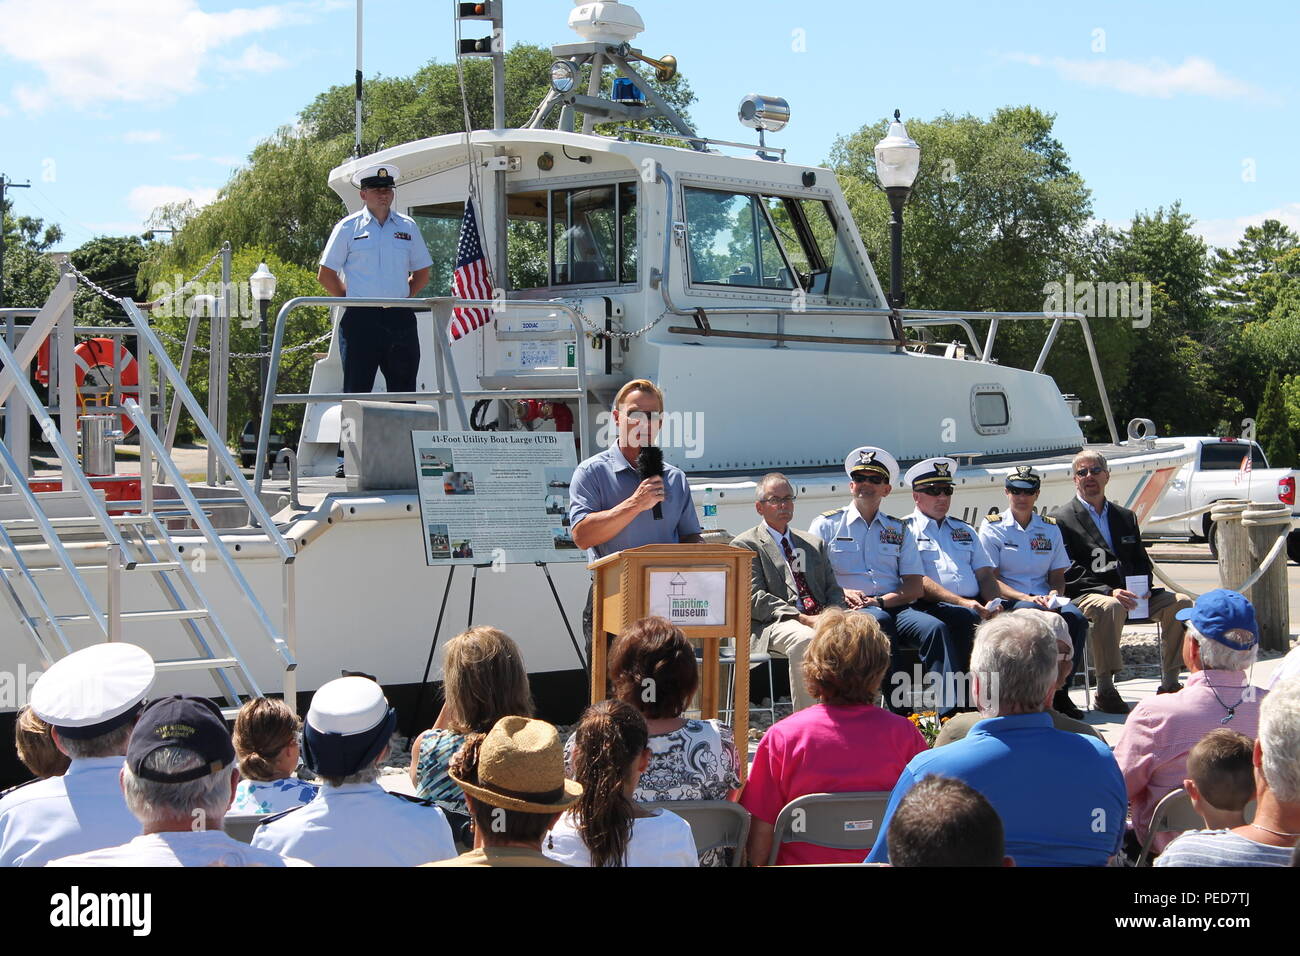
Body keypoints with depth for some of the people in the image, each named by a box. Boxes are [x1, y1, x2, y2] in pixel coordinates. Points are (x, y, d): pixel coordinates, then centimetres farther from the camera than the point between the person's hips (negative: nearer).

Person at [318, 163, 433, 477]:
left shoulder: (407, 227, 13)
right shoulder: (348, 227, 4)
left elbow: (422, 271, 21)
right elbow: (326, 274, 6)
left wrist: (404, 297, 8)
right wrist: (351, 300, -1)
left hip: (400, 319, 3)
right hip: (361, 319, -3)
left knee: (403, 389, 4)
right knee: (356, 390, -2)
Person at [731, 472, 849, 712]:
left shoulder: (814, 544, 28)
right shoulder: (745, 545, 10)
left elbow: (833, 590, 22)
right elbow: (754, 599, -2)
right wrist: (802, 618, -14)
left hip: (820, 619, 5)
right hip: (774, 624, -5)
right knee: (804, 641, -39)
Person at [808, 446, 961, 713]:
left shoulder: (899, 530, 22)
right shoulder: (826, 524, 15)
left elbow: (914, 588, 12)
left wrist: (880, 601, -7)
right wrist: (842, 593, -16)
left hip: (893, 608, 3)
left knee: (935, 628, -27)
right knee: (879, 621, -37)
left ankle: (949, 713, -39)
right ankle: (901, 709, -40)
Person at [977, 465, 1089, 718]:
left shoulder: (1050, 529, 19)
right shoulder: (992, 528, 6)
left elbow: (1058, 576, 17)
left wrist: (1054, 595, -8)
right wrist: (1026, 598, -18)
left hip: (1044, 600, 4)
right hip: (1006, 602, -4)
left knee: (1076, 619, -29)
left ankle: (1060, 691, -21)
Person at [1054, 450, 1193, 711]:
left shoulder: (1125, 517, 23)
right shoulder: (1061, 519, 3)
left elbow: (1142, 563, 21)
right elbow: (1068, 572, -8)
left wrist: (1143, 589, -2)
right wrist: (1109, 592, -20)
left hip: (1129, 594, 6)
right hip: (1085, 595, -6)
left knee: (1180, 602, -14)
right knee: (1110, 607, -39)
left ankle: (1169, 684, -9)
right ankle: (1105, 690, -33)